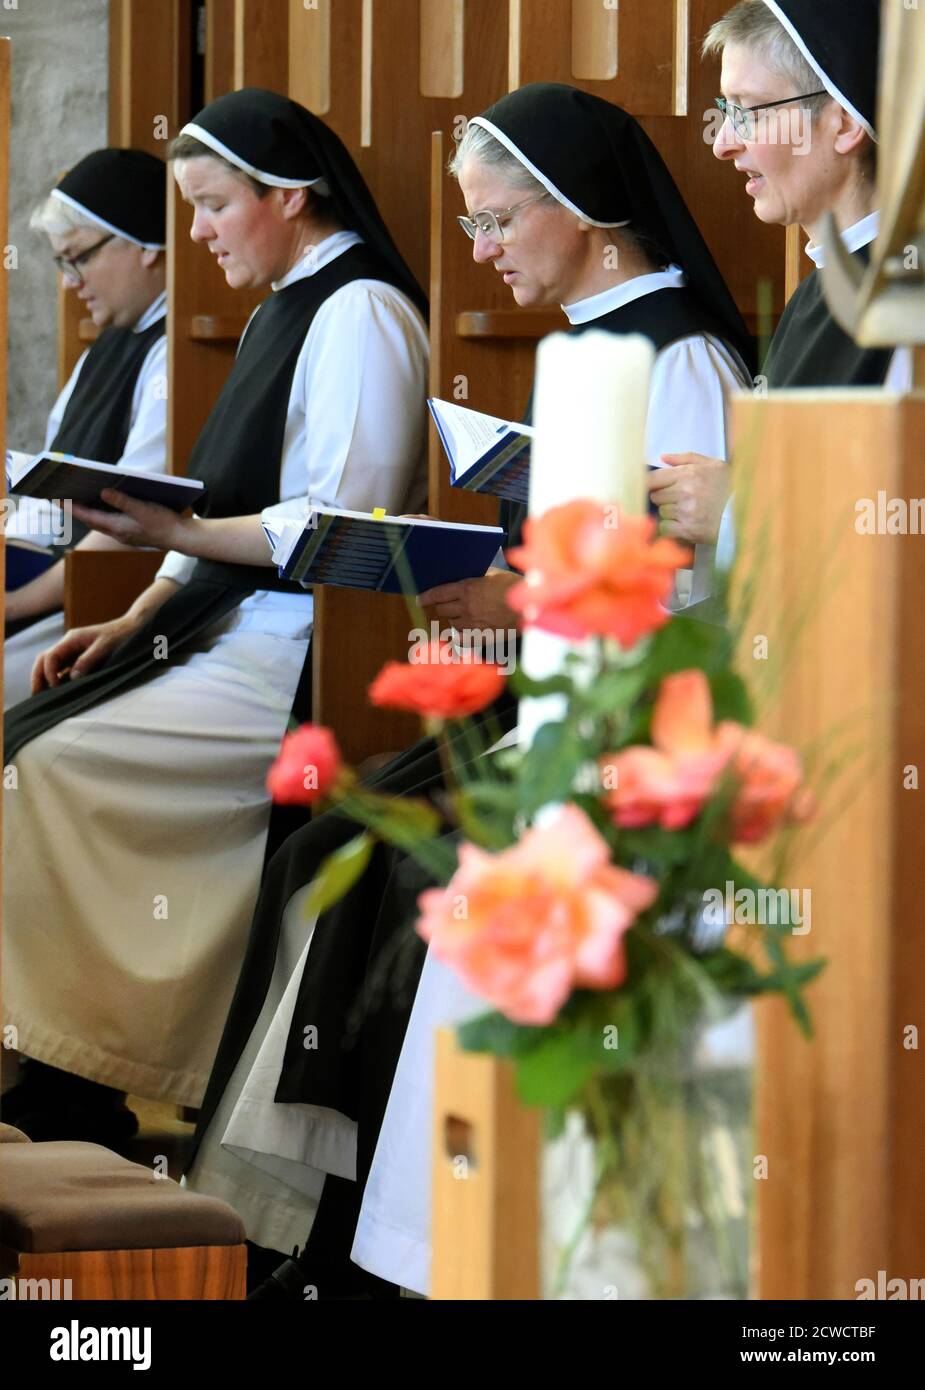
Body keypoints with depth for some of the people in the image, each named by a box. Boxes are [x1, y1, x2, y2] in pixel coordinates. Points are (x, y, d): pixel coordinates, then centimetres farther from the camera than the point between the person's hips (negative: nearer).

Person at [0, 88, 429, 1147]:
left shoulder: (361, 313, -11)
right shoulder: (280, 313, 20)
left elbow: (339, 530, -19)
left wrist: (172, 530, -22)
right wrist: (134, 622, 8)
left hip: (302, 658, -10)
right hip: (229, 622, 10)